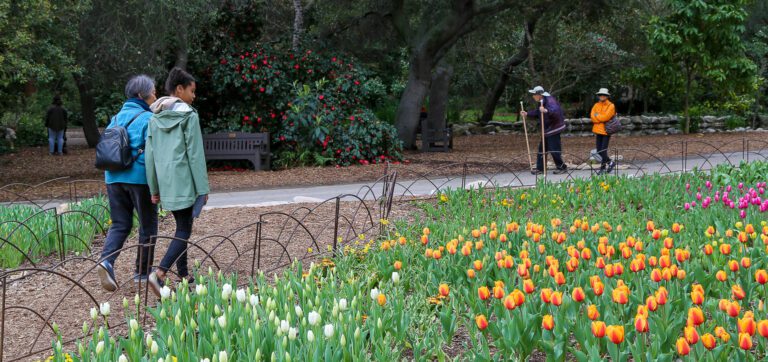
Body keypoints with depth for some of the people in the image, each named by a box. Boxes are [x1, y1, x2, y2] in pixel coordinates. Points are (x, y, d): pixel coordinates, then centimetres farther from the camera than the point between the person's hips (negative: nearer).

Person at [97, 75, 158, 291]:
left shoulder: (116, 118, 13)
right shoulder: (147, 119, -8)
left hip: (114, 177, 6)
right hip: (140, 178, -6)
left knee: (120, 224, 10)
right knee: (148, 224, 9)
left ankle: (107, 260, -14)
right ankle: (142, 272, 14)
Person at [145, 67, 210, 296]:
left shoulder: (155, 118, 10)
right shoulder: (188, 116, -9)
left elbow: (150, 155, 10)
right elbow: (195, 154, -10)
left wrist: (154, 188, 15)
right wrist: (203, 188, -6)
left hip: (166, 182, 7)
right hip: (184, 181, -7)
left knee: (182, 226, 18)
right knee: (184, 230, -5)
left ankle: (184, 276, 21)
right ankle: (160, 273, -20)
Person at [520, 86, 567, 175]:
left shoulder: (550, 101, -22)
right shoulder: (541, 102, 9)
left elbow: (556, 111, -40)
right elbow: (537, 112, 26)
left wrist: (546, 111, -56)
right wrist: (527, 113, 20)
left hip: (554, 129, -10)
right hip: (547, 129, 10)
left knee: (554, 149, -6)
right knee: (542, 148, 12)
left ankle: (562, 167, 7)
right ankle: (540, 168, 19)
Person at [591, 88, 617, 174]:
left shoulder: (610, 106, -4)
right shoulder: (596, 105, 10)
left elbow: (606, 117, -16)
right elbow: (592, 116, -1)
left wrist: (597, 115, -4)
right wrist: (601, 118, -12)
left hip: (606, 131, -6)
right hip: (598, 130, 6)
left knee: (603, 150, -9)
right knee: (599, 151, 6)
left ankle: (603, 167, 1)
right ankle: (610, 162, 23)